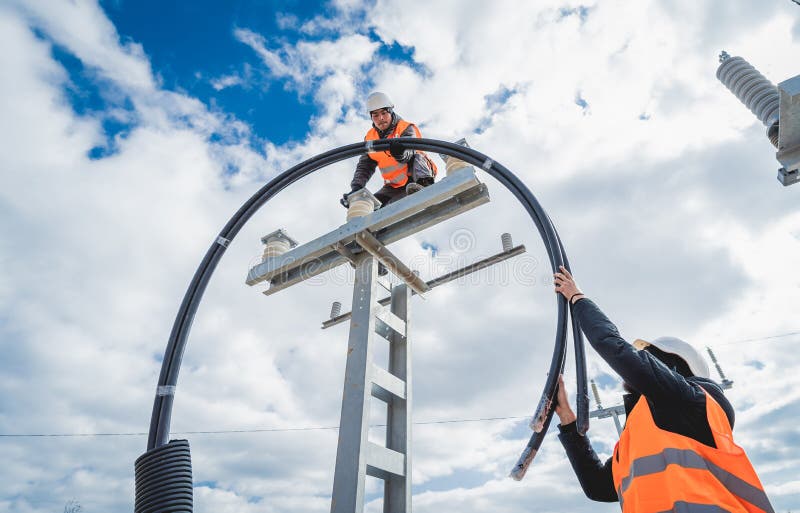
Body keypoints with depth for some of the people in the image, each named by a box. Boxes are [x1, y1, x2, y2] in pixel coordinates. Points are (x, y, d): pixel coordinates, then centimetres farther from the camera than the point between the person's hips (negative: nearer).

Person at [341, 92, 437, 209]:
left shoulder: (407, 128, -12)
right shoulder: (370, 137, 4)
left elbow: (408, 153, -32)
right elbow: (365, 166, 2)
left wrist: (400, 152, -58)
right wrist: (356, 187, -15)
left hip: (415, 178, -4)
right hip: (395, 185, 5)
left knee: (416, 157, -32)